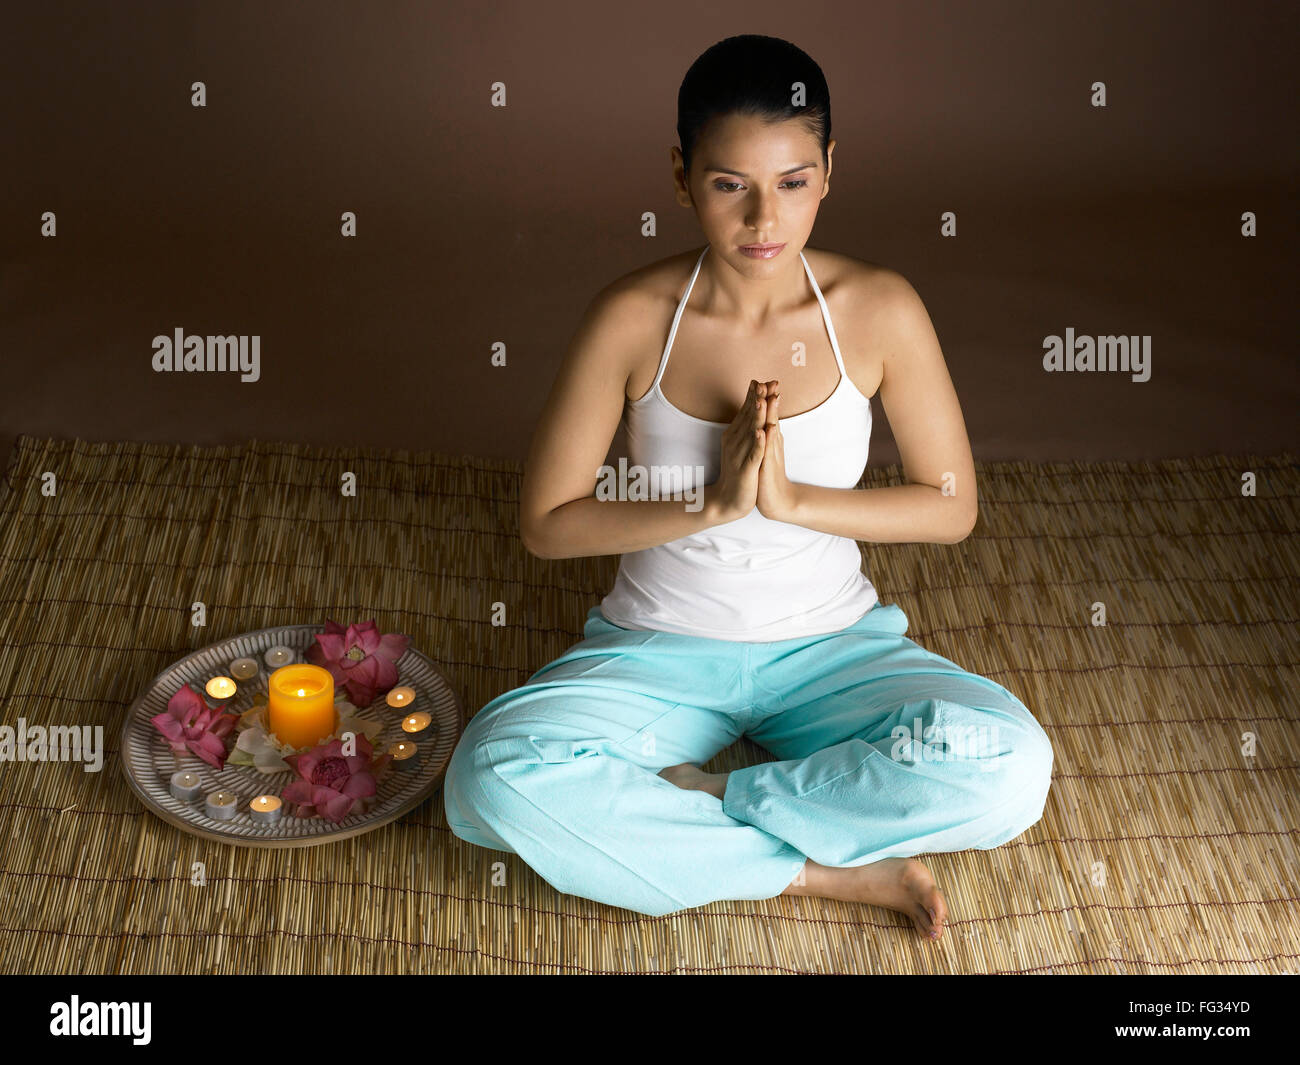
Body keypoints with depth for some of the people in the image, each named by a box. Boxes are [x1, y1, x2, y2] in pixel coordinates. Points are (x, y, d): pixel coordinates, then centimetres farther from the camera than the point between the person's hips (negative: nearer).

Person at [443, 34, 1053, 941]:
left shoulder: (879, 311, -10)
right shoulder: (634, 319, -12)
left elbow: (953, 507, -3)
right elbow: (546, 523, -8)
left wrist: (793, 499, -19)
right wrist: (713, 502, -21)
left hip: (828, 647, 1)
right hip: (660, 650, 0)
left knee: (1008, 764, -28)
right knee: (495, 779, -30)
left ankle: (668, 815, -16)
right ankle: (826, 870, -18)